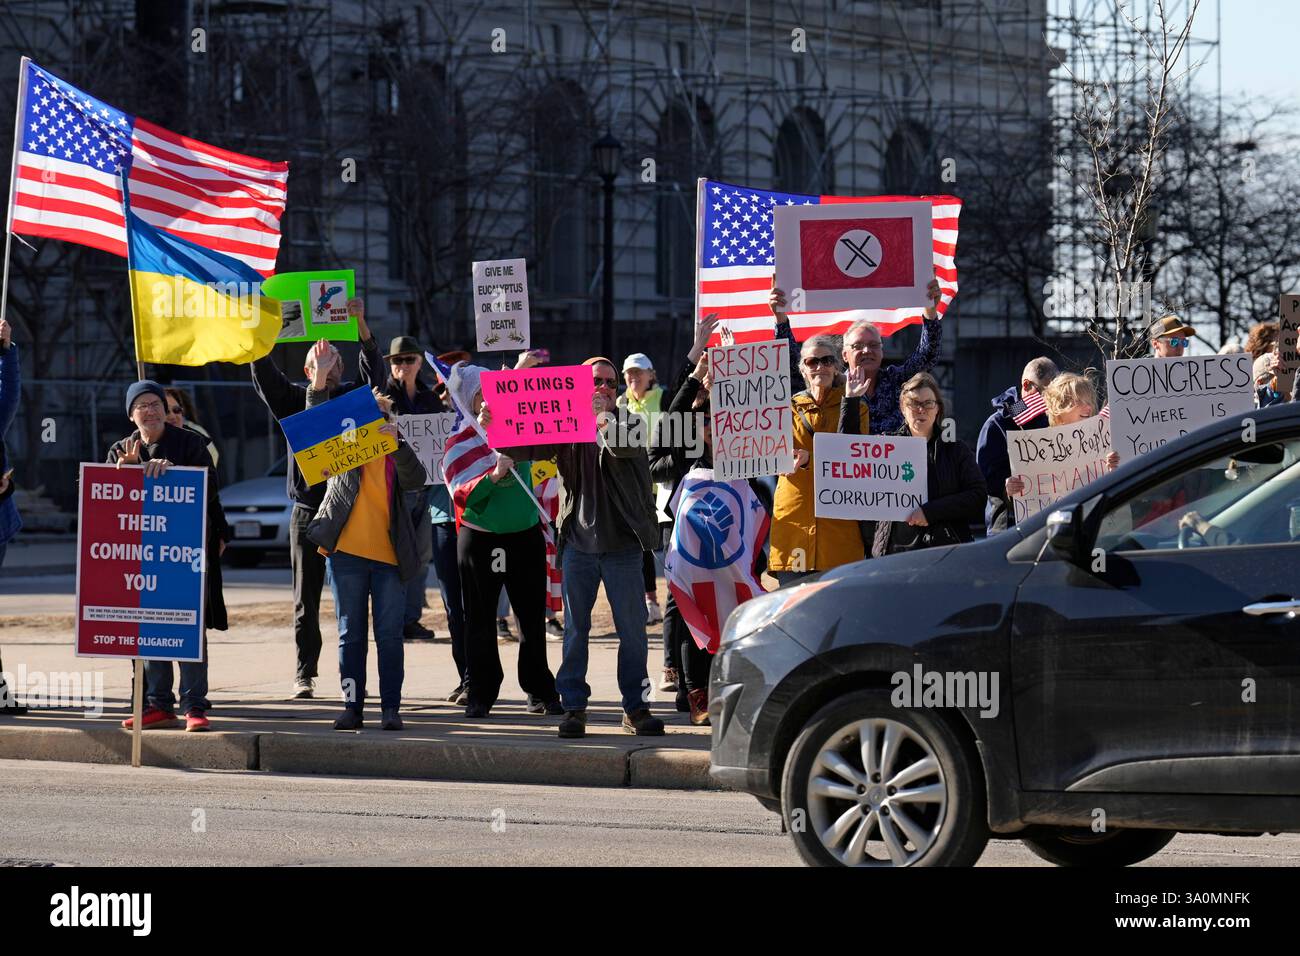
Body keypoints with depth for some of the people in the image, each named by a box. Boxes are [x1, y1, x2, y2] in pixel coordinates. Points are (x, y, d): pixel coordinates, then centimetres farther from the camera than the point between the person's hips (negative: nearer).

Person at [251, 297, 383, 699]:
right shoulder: (295, 400, 8)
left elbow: (372, 368, -6)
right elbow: (265, 374, -3)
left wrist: (360, 324, -21)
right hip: (308, 512, 0)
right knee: (306, 598, 3)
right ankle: (304, 675, 6)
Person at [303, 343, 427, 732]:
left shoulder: (395, 453, 11)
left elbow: (416, 480, -7)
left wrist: (397, 442, -21)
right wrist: (319, 380, -22)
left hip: (389, 554, 0)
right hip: (346, 551, 0)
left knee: (389, 635, 0)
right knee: (350, 634, 3)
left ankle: (390, 708, 2)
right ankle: (352, 707, 6)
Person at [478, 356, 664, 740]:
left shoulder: (627, 425, 3)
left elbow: (625, 447, -20)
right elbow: (527, 448, -3)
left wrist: (604, 418, -39)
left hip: (622, 543, -1)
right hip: (578, 542, 1)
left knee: (632, 629, 2)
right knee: (575, 629, 4)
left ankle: (635, 707, 9)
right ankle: (573, 705, 9)